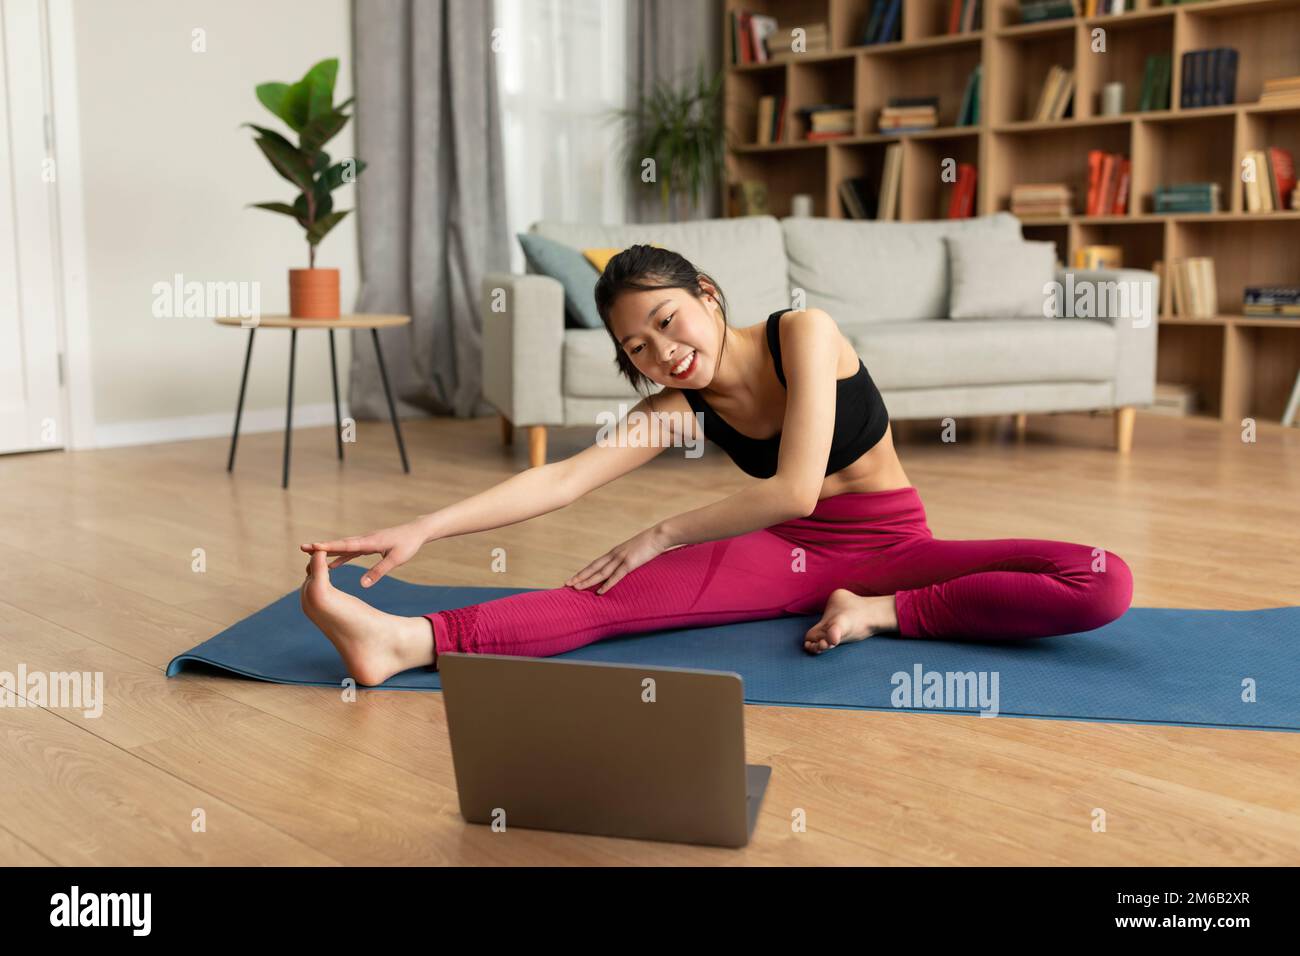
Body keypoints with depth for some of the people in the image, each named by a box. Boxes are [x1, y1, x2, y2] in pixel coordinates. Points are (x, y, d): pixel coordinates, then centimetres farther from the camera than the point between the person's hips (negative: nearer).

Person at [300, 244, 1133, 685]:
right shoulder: (681, 407, -5)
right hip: (793, 553, 2)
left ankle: (882, 614, -28)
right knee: (628, 594, -26)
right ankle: (407, 640, -40)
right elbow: (565, 478, -17)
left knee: (1104, 584, -26)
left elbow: (793, 490, -28)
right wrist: (424, 528, -29)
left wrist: (661, 534, -20)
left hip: (892, 545, -2)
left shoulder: (804, 333, -19)